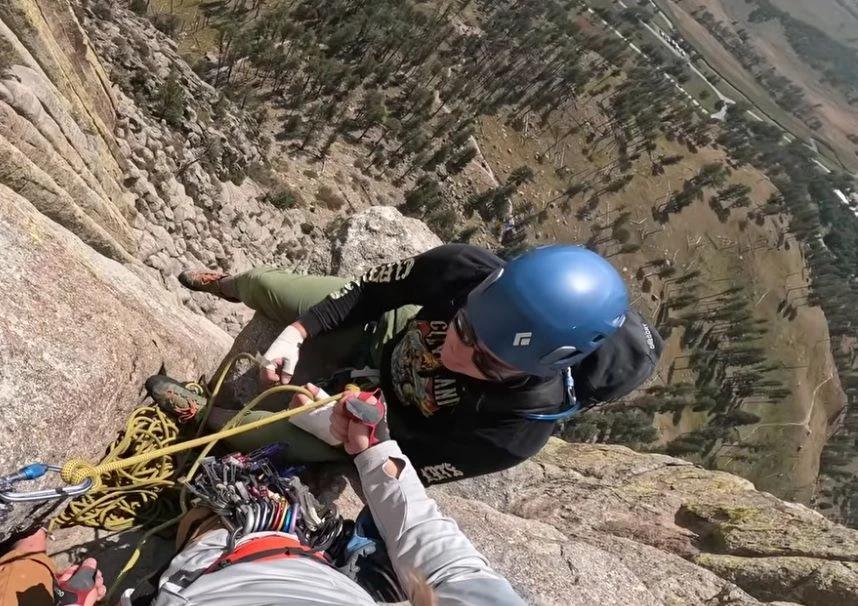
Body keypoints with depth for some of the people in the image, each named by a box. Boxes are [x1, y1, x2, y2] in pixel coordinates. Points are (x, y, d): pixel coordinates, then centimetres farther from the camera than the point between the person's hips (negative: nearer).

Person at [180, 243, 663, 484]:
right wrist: (295, 333, -26)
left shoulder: (515, 433, -44)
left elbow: (405, 461, -25)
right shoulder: (468, 270, -38)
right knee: (260, 283, 18)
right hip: (384, 326, 3)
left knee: (249, 430, -7)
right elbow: (377, 286, -18)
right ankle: (226, 286, 61)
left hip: (387, 410, -2)